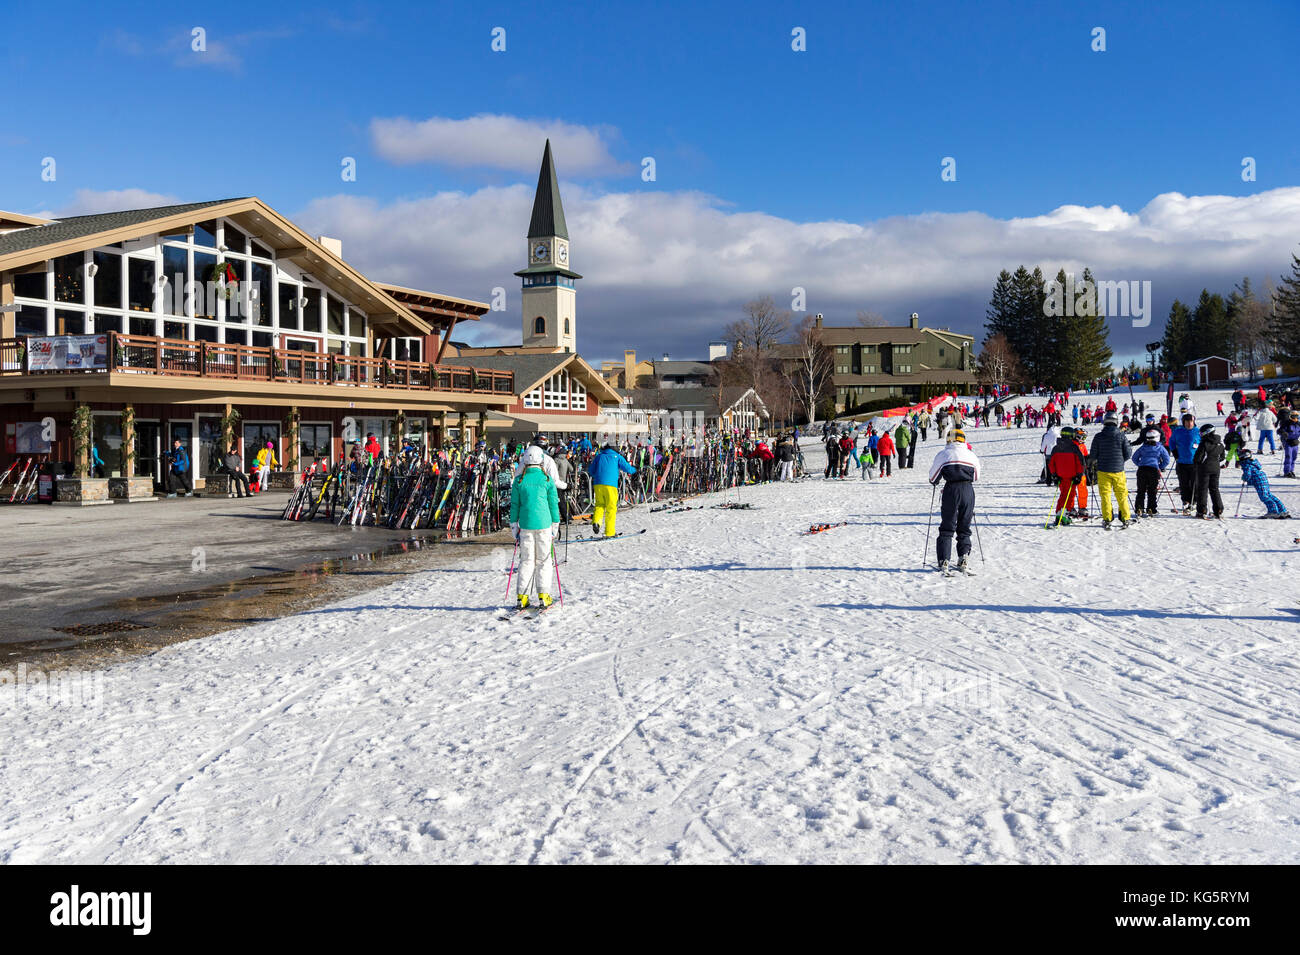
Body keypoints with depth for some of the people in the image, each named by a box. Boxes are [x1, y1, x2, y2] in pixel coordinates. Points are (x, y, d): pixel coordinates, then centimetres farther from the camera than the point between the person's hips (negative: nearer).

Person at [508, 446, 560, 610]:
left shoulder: (519, 481, 0)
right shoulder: (547, 479, -3)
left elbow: (514, 505, 4)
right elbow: (554, 504, 1)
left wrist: (515, 529, 13)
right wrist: (555, 527, 10)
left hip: (525, 524, 2)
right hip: (544, 523, -1)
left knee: (526, 560, 8)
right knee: (544, 560, 7)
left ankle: (522, 596, 5)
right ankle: (543, 595, 4)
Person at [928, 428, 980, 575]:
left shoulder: (944, 454, 3)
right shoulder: (971, 455, 10)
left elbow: (933, 477, 9)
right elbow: (976, 477, 19)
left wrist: (934, 481, 32)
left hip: (951, 490, -2)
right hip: (968, 491, 2)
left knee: (947, 528, 3)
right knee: (964, 529, 14)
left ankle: (943, 562, -7)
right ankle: (963, 559, 4)